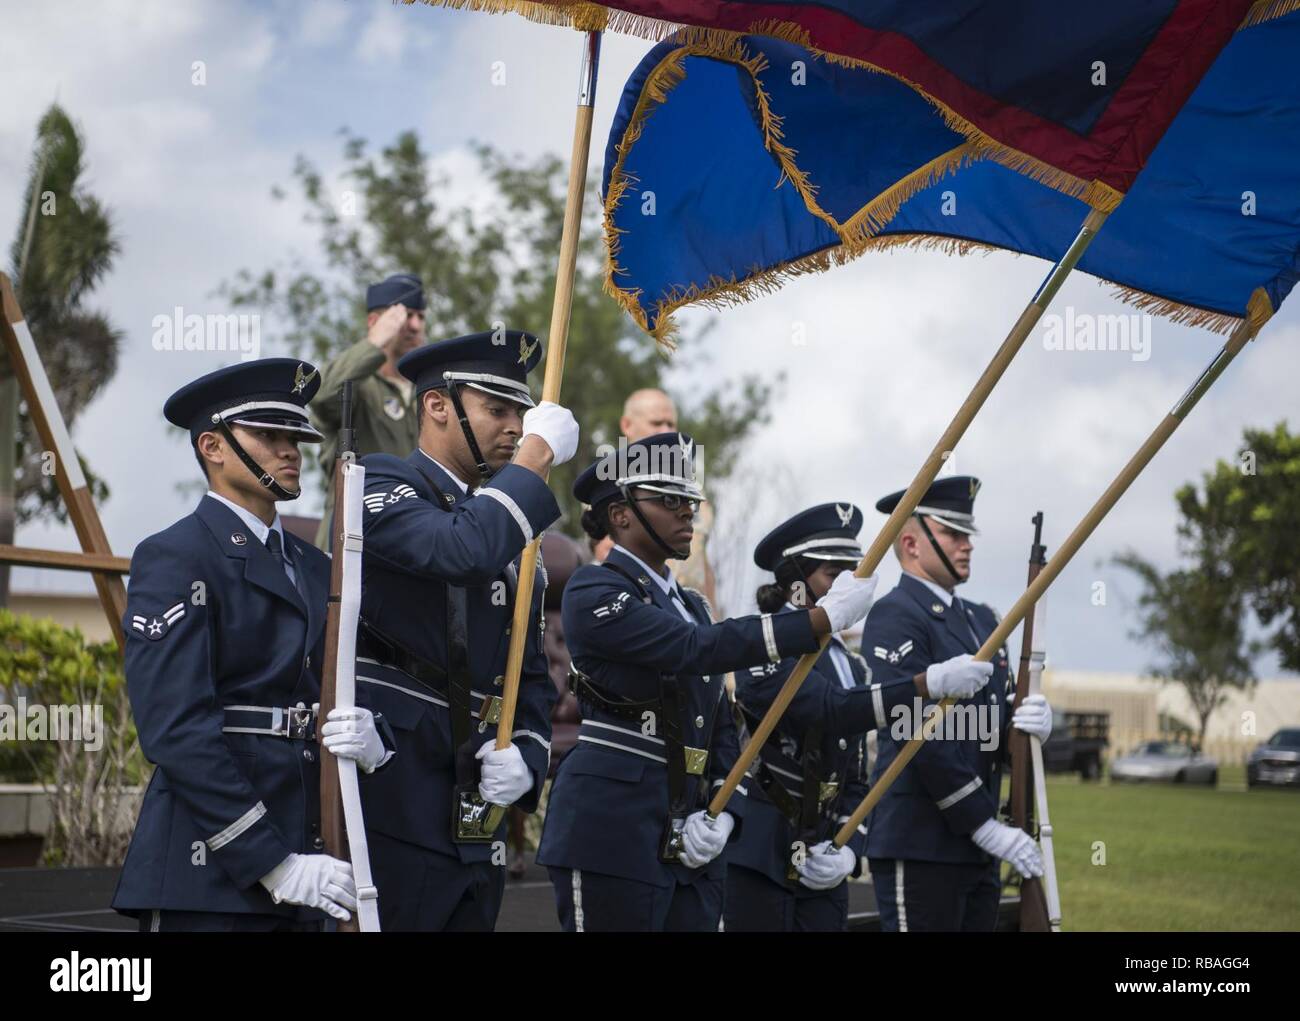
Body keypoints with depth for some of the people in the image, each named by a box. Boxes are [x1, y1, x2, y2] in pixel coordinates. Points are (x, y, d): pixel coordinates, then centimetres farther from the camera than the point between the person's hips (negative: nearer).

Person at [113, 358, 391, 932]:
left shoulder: (315, 569, 18)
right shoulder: (174, 559, -5)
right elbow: (175, 729, -15)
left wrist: (370, 741, -7)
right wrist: (273, 863, -18)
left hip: (299, 863, 7)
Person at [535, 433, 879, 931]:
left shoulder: (689, 604, 19)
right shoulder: (593, 591, -7)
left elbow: (720, 726, 17)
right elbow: (698, 647, -20)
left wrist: (722, 815, 0)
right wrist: (824, 618, -21)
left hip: (689, 842, 8)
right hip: (613, 831, -8)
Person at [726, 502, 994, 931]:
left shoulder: (851, 665, 14)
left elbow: (855, 782, 15)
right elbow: (829, 710, -24)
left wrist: (847, 849, -4)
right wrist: (930, 683, -31)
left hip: (821, 868, 7)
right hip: (757, 858, -7)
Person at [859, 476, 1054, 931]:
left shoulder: (981, 619, 18)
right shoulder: (895, 618, -9)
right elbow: (920, 735, -17)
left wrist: (1031, 720, -6)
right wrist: (985, 825, -17)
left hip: (978, 849, 8)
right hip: (919, 845, -8)